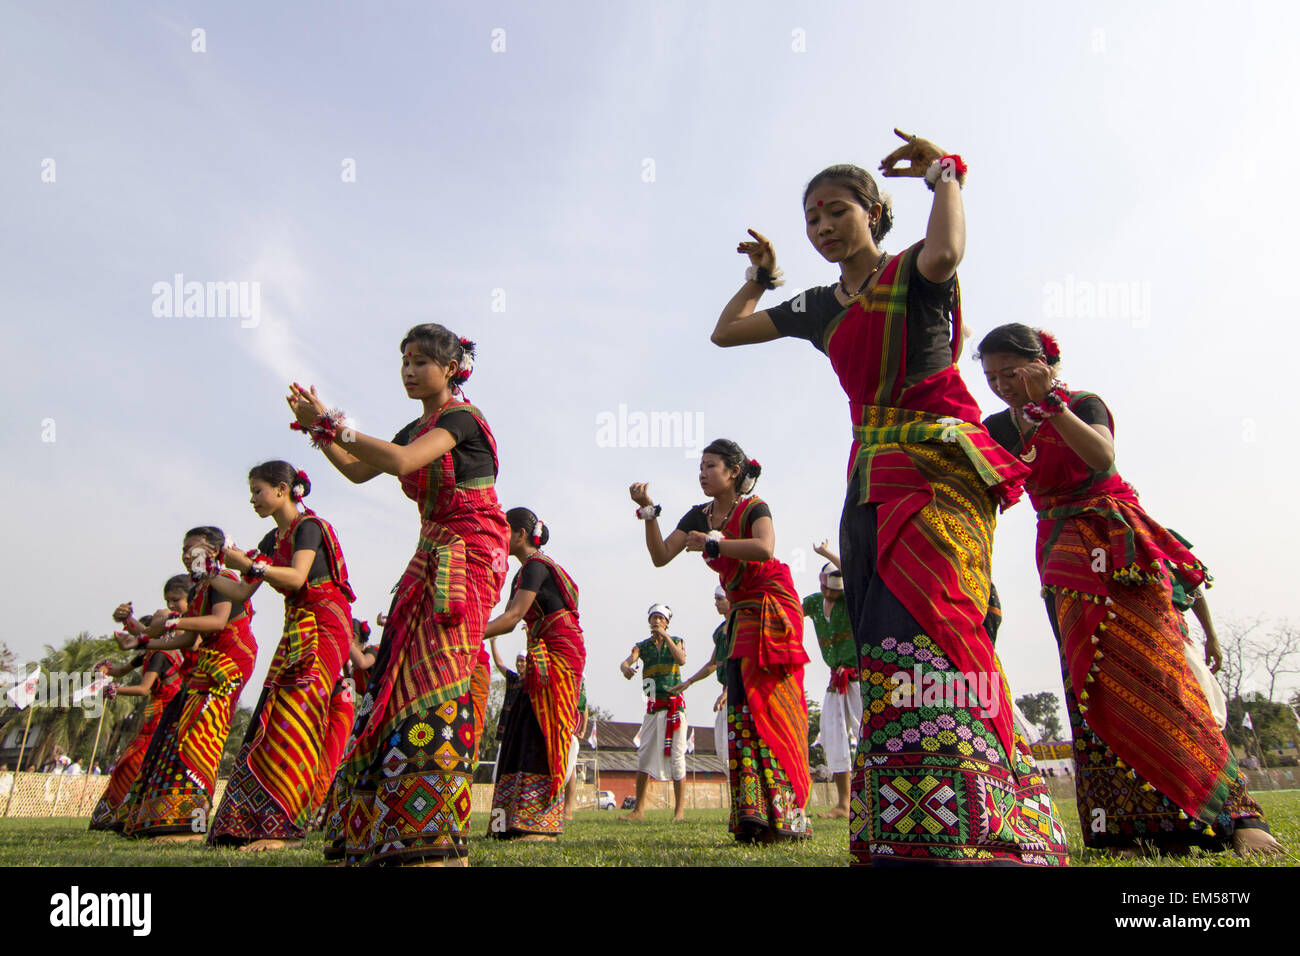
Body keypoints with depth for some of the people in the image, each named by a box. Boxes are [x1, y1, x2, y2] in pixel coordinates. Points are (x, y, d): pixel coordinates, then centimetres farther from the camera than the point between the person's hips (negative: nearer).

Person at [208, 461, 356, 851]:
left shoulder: (309, 526, -7)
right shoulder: (273, 538, 17)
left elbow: (297, 578, -22)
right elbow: (242, 593, 17)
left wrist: (249, 564, -27)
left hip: (324, 627, -8)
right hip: (296, 629, 8)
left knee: (294, 719, -15)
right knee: (271, 720, 1)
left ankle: (285, 827, -17)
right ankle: (257, 820, 4)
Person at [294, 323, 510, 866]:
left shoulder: (461, 418, -7)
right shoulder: (416, 428, 19)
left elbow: (400, 461, -23)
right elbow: (358, 471, 21)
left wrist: (329, 423, -17)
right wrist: (318, 430, 8)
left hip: (468, 556, -8)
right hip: (430, 558, 8)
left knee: (436, 681, -18)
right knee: (401, 677, 2)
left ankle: (439, 840, -19)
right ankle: (386, 829, 8)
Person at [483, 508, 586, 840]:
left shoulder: (536, 565, -11)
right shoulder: (527, 569, 19)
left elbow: (514, 615, -19)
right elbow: (511, 619, 19)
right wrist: (471, 632, 14)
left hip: (559, 654, -10)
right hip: (543, 656, 10)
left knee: (544, 733, -12)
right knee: (526, 732, 6)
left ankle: (542, 824, -13)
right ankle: (520, 820, 9)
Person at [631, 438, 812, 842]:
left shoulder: (754, 508, -9)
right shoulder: (699, 516, 10)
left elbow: (765, 549, -30)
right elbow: (660, 556, 3)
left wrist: (713, 543, -23)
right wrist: (648, 512, -7)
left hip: (773, 607, -6)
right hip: (742, 612, 7)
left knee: (770, 705, -13)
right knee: (740, 704, -2)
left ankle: (784, 815, -11)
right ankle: (754, 817, 0)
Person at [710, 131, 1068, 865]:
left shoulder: (914, 273, 4)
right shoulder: (822, 308, 21)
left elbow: (946, 253, -22)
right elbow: (725, 332, 28)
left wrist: (944, 172, -6)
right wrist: (762, 275, 32)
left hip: (937, 468, -6)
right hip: (871, 478, 7)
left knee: (919, 623, -25)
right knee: (883, 639, 1)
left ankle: (948, 831, -32)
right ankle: (899, 830, 5)